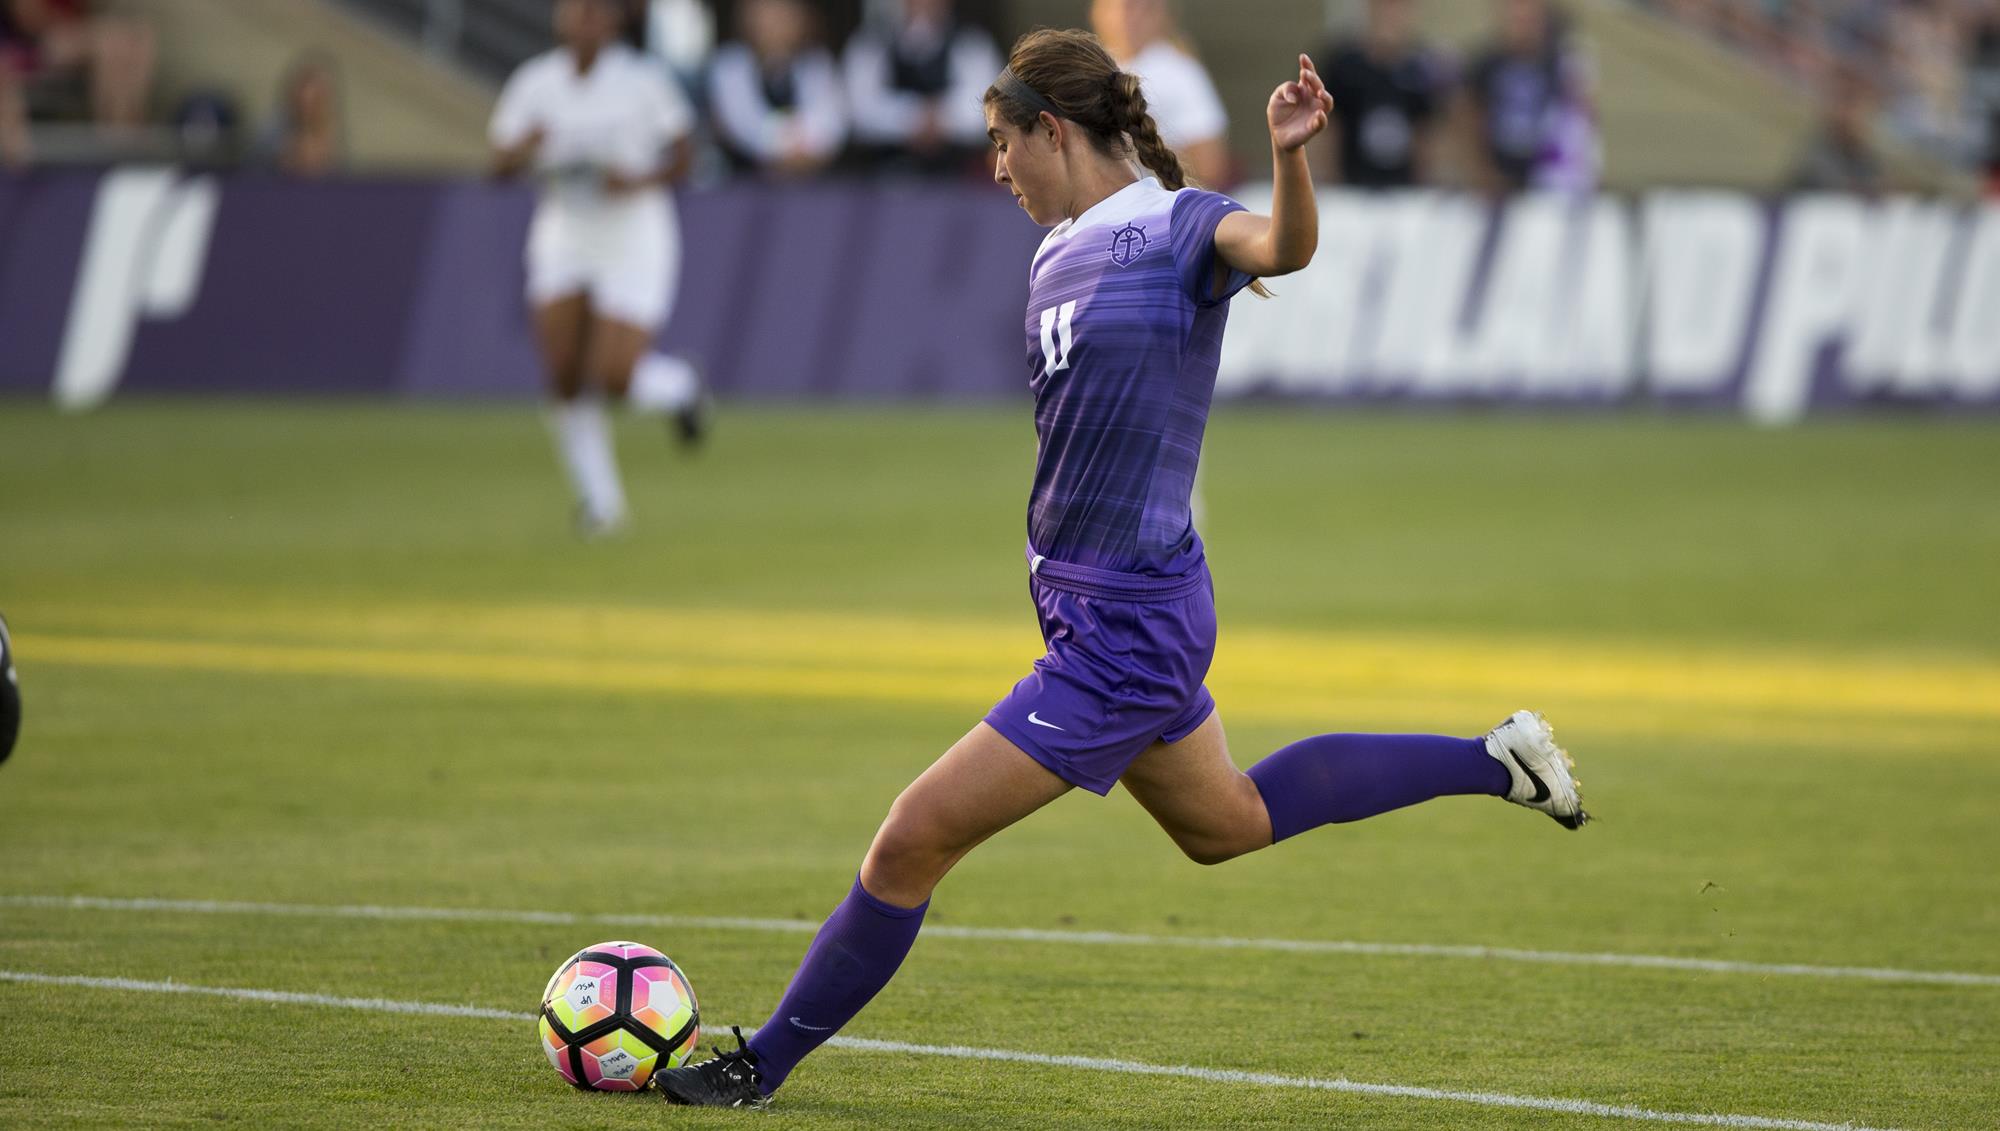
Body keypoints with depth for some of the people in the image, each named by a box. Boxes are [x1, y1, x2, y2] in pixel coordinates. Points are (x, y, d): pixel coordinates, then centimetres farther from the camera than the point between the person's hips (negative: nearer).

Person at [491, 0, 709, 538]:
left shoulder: (642, 81, -10)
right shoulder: (534, 84, -3)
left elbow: (682, 155, -2)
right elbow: (500, 165, -2)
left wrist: (639, 181, -21)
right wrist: (521, 151, -24)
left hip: (635, 237, -3)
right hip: (563, 241, 3)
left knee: (615, 378, -12)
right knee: (566, 382, -6)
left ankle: (678, 387, 24)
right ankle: (598, 499, 11)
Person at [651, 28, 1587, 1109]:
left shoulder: (1178, 226, -16)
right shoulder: (1056, 256, 10)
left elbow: (1282, 245, -37)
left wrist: (1287, 156, -55)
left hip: (1127, 632, -10)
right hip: (1083, 604, 10)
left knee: (912, 841, -8)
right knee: (1224, 824, 28)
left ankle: (763, 1062, 5)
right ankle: (1495, 760, 36)